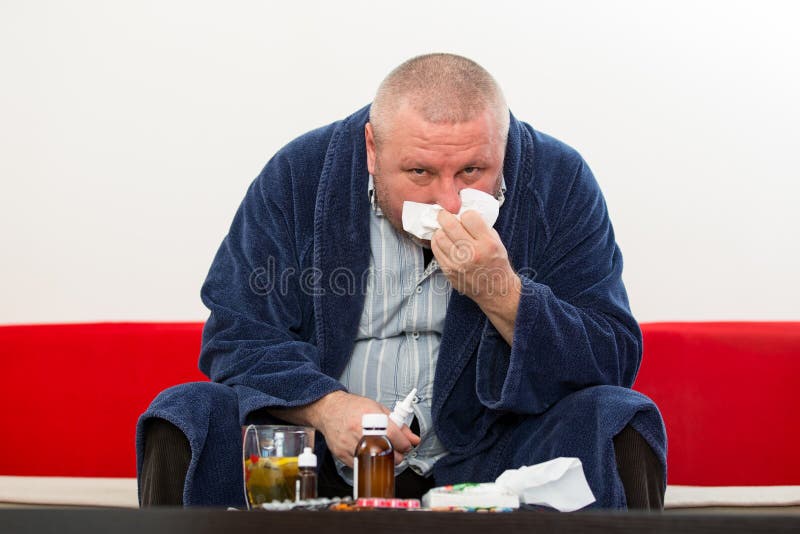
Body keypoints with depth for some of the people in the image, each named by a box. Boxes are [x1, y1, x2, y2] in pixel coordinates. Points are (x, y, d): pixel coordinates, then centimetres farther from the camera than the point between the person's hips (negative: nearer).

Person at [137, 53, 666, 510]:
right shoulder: (300, 177, -4)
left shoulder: (558, 183, -7)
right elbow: (236, 333, -4)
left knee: (617, 423, -26)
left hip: (489, 460, 0)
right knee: (188, 418, -21)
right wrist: (324, 404, -23)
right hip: (324, 461, 1)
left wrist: (499, 292, -27)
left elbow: (613, 361, -11)